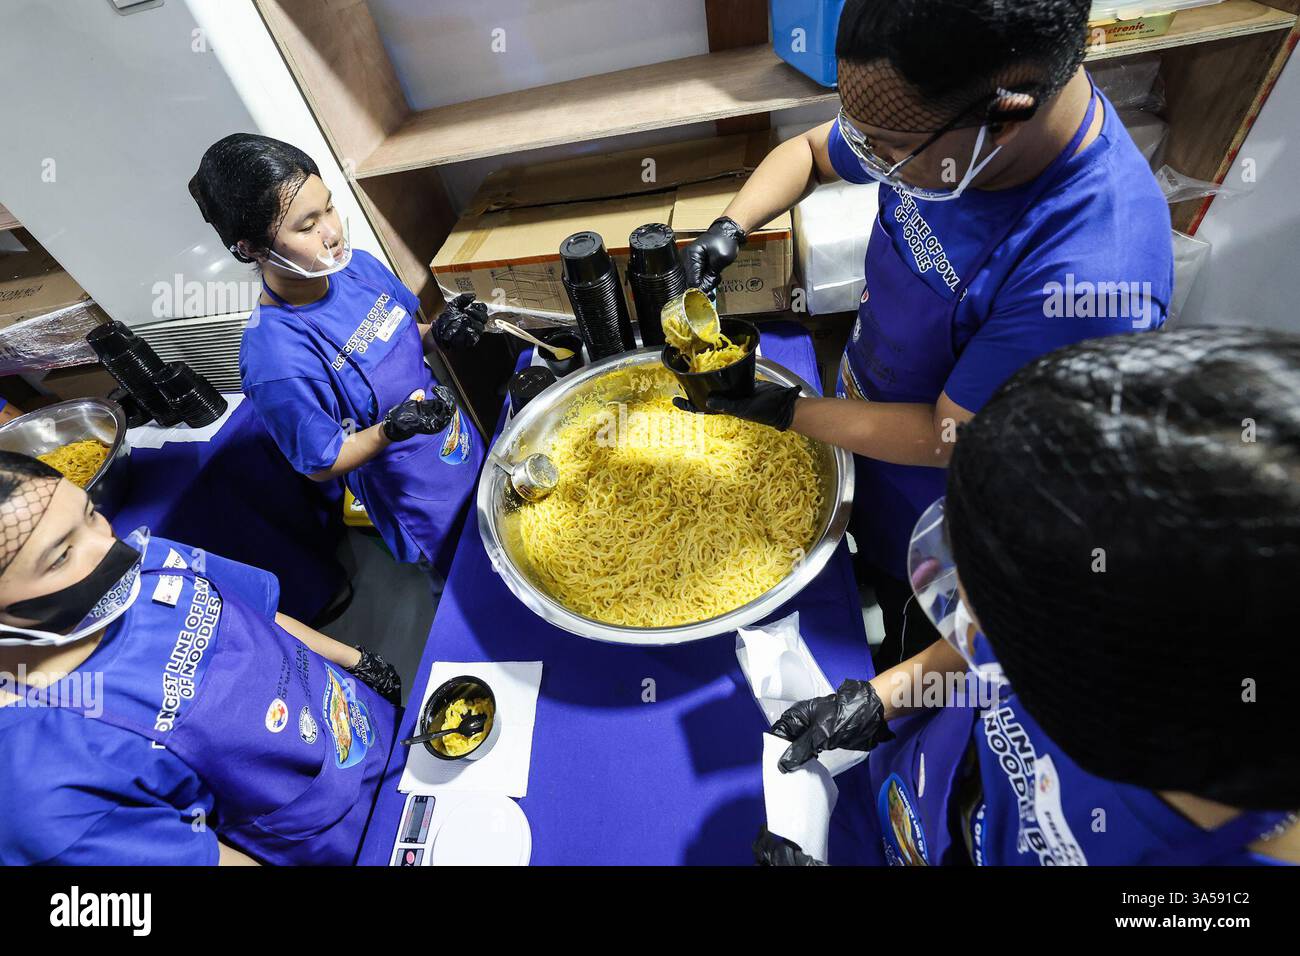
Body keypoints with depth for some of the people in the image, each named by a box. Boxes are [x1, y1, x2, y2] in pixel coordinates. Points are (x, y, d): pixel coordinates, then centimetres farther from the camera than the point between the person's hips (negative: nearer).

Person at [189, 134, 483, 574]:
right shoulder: (276, 360, -30)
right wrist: (393, 429, -35)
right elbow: (322, 464, -18)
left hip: (468, 445, 6)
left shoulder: (358, 264, -10)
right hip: (422, 503, -6)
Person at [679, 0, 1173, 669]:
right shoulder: (934, 119, -18)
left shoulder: (1095, 273, -39)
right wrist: (729, 229, -18)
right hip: (864, 420, 6)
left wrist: (779, 409, -26)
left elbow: (948, 438, -30)